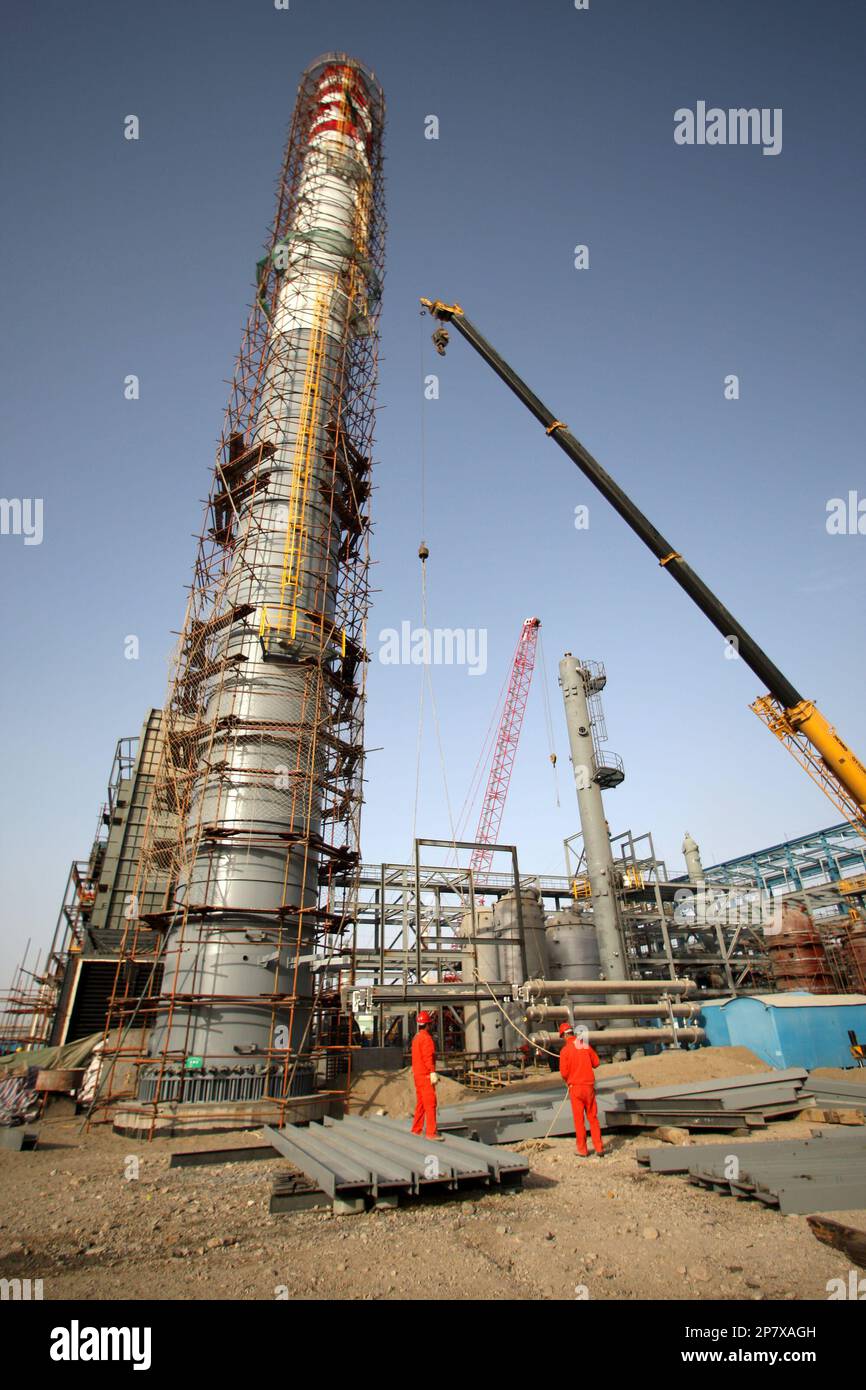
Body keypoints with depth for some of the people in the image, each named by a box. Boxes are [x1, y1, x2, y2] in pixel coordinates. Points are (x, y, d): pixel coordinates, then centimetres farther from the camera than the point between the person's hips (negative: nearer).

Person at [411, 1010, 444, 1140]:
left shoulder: (416, 1037, 15)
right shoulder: (426, 1038, -15)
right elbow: (428, 1057, -23)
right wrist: (433, 1073, -26)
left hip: (417, 1074, 10)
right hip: (425, 1075, -10)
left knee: (421, 1103, 16)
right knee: (430, 1103, -8)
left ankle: (417, 1129, 22)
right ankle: (431, 1132, -9)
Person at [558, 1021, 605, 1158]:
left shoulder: (565, 1050, -12)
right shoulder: (586, 1045, -1)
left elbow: (564, 1072, -12)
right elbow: (596, 1062, 7)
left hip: (575, 1087, -4)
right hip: (589, 1086, 4)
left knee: (579, 1120, 7)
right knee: (593, 1118, 13)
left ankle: (582, 1151, 13)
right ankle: (599, 1149, 14)